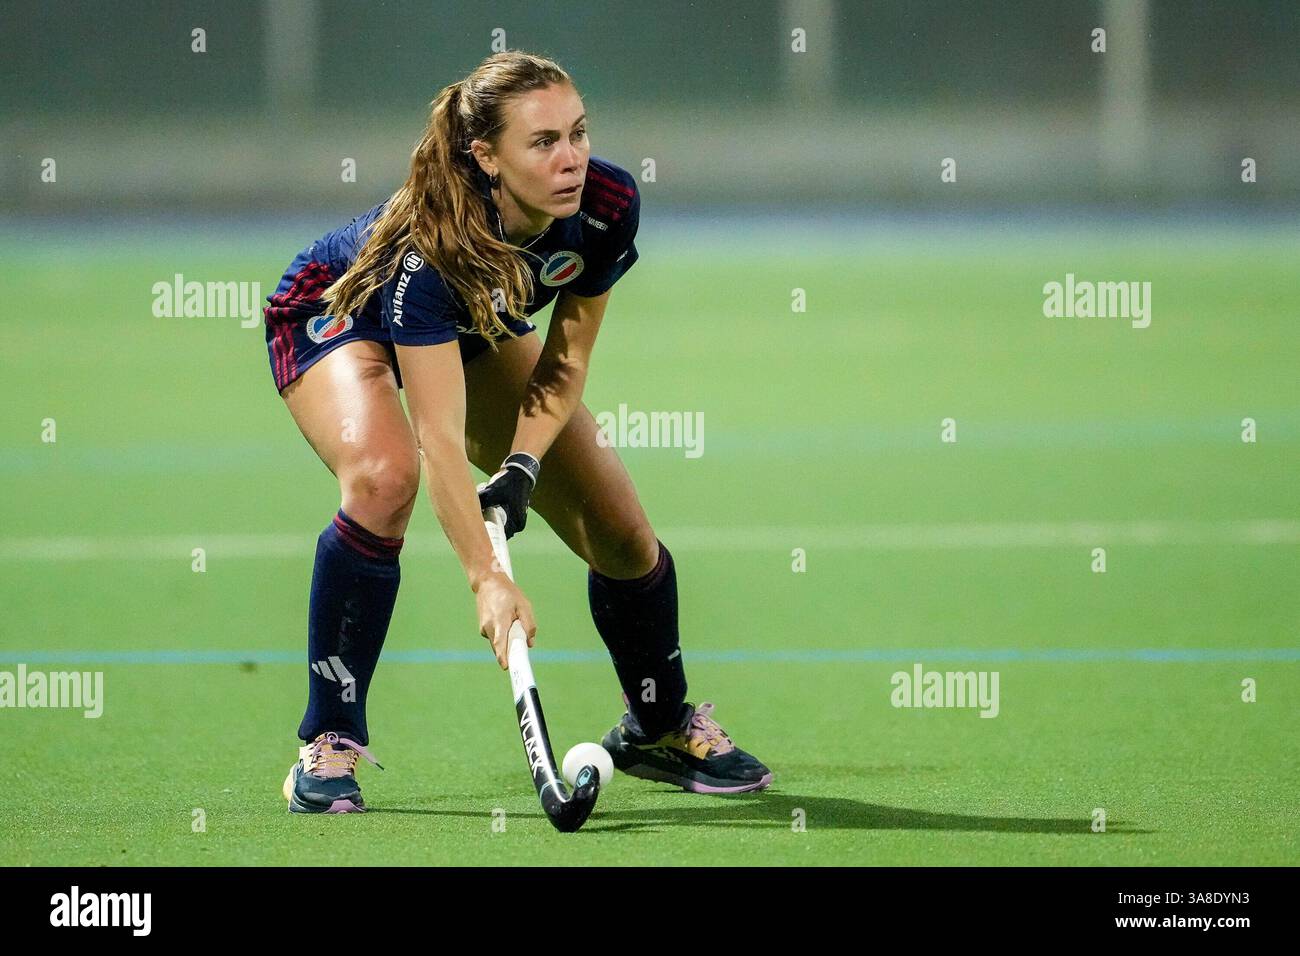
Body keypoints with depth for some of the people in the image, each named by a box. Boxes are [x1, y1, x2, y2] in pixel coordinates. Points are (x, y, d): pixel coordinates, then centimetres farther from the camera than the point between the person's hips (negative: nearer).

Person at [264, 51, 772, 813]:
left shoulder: (608, 205, -27)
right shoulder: (429, 245, -43)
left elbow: (567, 358, -13)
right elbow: (439, 435, -44)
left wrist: (525, 463, -29)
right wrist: (487, 578, -51)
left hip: (480, 333, 6)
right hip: (336, 320, -5)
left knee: (620, 529, -1)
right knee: (384, 476, -36)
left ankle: (660, 727, 29)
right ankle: (328, 746, -24)